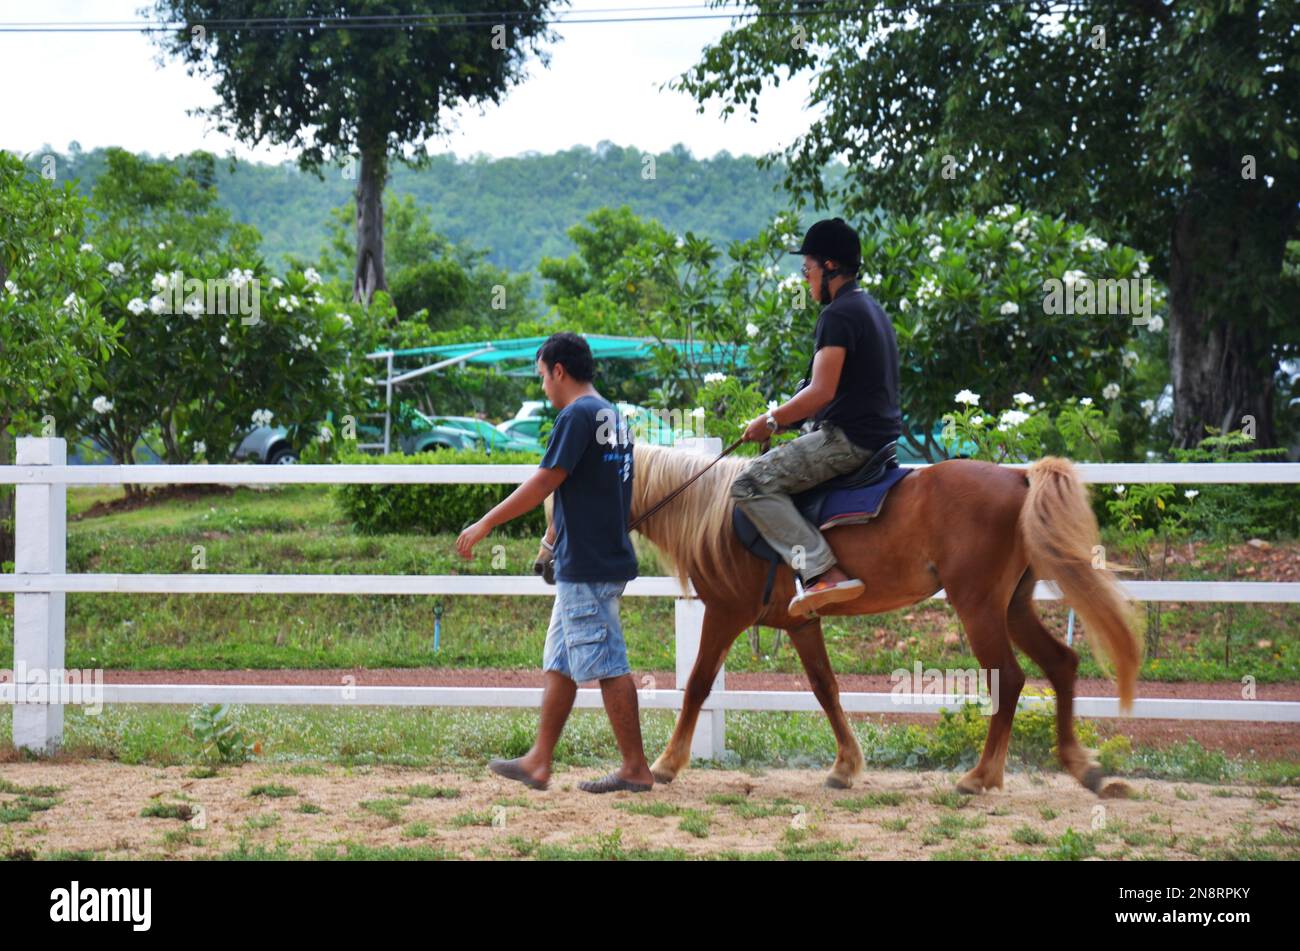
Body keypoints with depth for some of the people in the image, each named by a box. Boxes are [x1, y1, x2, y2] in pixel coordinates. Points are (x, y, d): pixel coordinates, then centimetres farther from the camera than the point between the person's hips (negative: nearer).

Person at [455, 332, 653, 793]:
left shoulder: (577, 416, -14)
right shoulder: (612, 416, 15)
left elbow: (543, 483, -17)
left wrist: (485, 524, -11)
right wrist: (553, 538, 32)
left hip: (586, 567, -10)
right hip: (607, 559, 10)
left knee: (606, 666, -5)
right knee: (560, 664, 14)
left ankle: (635, 768, -1)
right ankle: (539, 763, 18)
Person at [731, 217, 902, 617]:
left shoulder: (838, 315, -14)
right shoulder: (871, 309, 18)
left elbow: (821, 393, -21)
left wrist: (770, 421, -8)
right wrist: (787, 415, 23)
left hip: (848, 439, -11)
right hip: (881, 432, 11)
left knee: (751, 484, -15)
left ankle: (825, 573, -26)